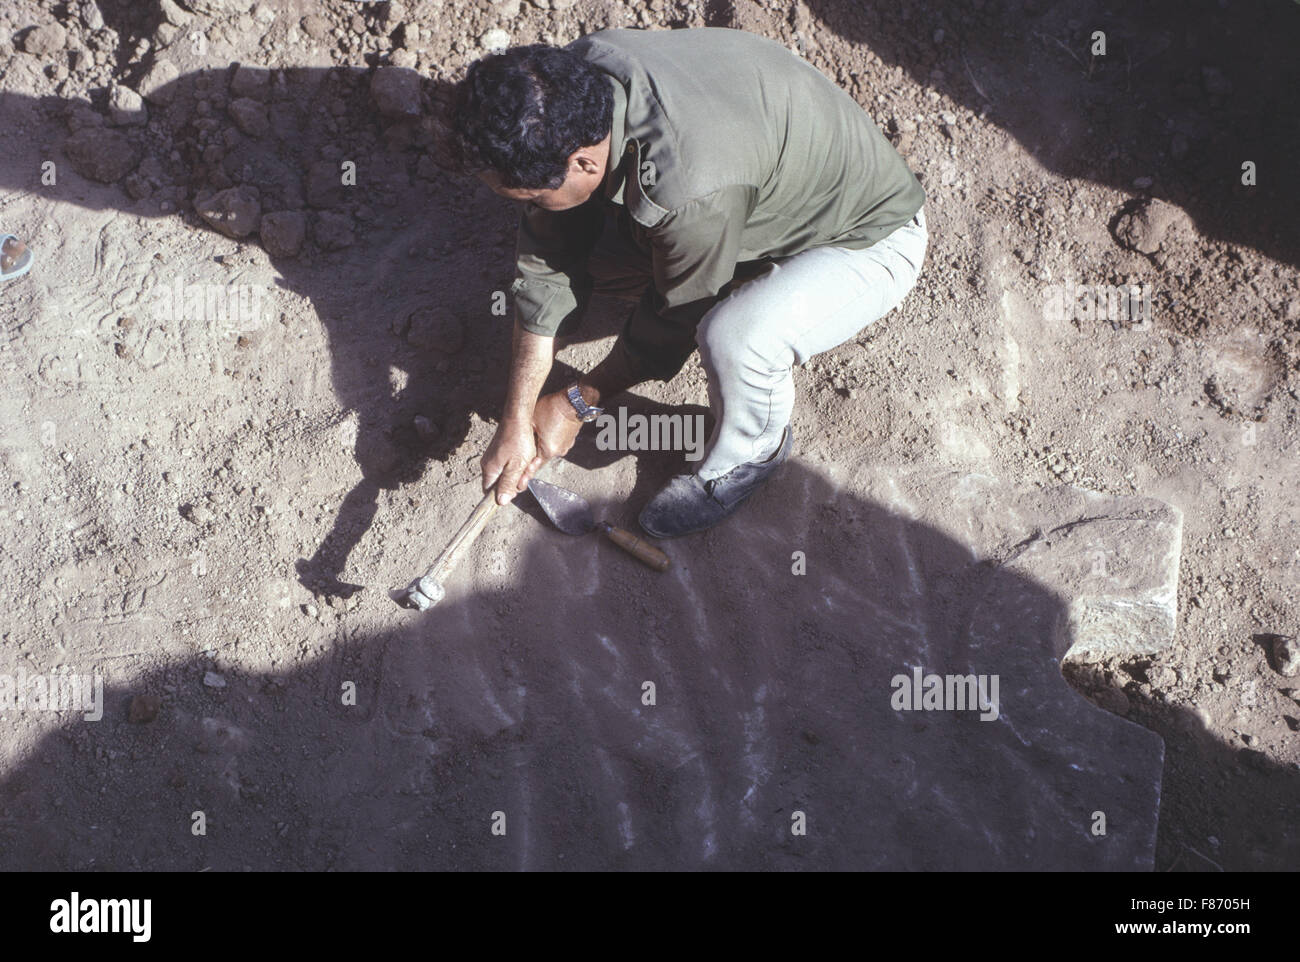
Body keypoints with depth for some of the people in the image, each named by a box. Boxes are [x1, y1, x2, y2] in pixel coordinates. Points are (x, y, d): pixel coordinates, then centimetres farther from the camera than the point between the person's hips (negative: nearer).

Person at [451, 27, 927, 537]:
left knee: (734, 338, -35)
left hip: (868, 242, -7)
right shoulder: (572, 80, -20)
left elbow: (675, 319, -22)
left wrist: (578, 404, -7)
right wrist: (515, 422, -10)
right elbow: (548, 255, -12)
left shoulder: (690, 190, -42)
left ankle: (748, 456, -1)